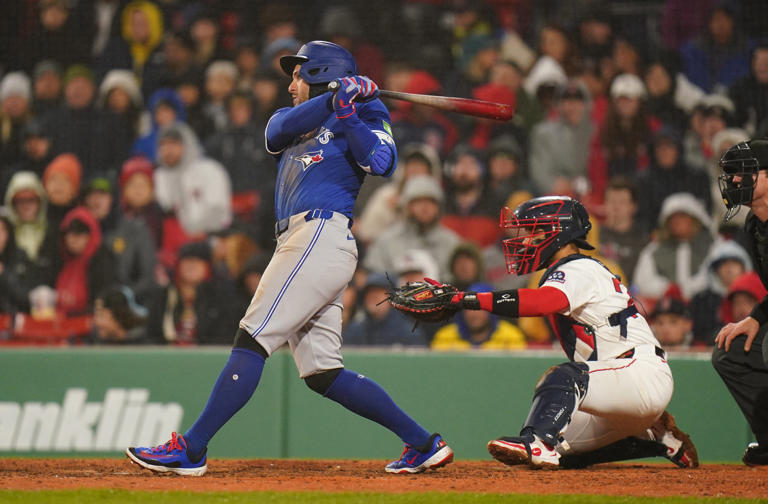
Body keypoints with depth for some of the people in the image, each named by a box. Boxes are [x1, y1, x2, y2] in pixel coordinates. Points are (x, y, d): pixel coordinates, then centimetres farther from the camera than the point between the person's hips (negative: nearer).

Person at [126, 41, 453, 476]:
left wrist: (345, 112, -13)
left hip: (322, 236, -8)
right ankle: (423, 443, 3)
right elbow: (279, 130, 3)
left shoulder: (365, 116, 7)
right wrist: (335, 97, -6)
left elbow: (382, 162, -12)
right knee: (322, 373, 1)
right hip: (301, 240, 8)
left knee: (252, 341, -13)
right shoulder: (294, 118, 28)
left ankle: (191, 450, -16)